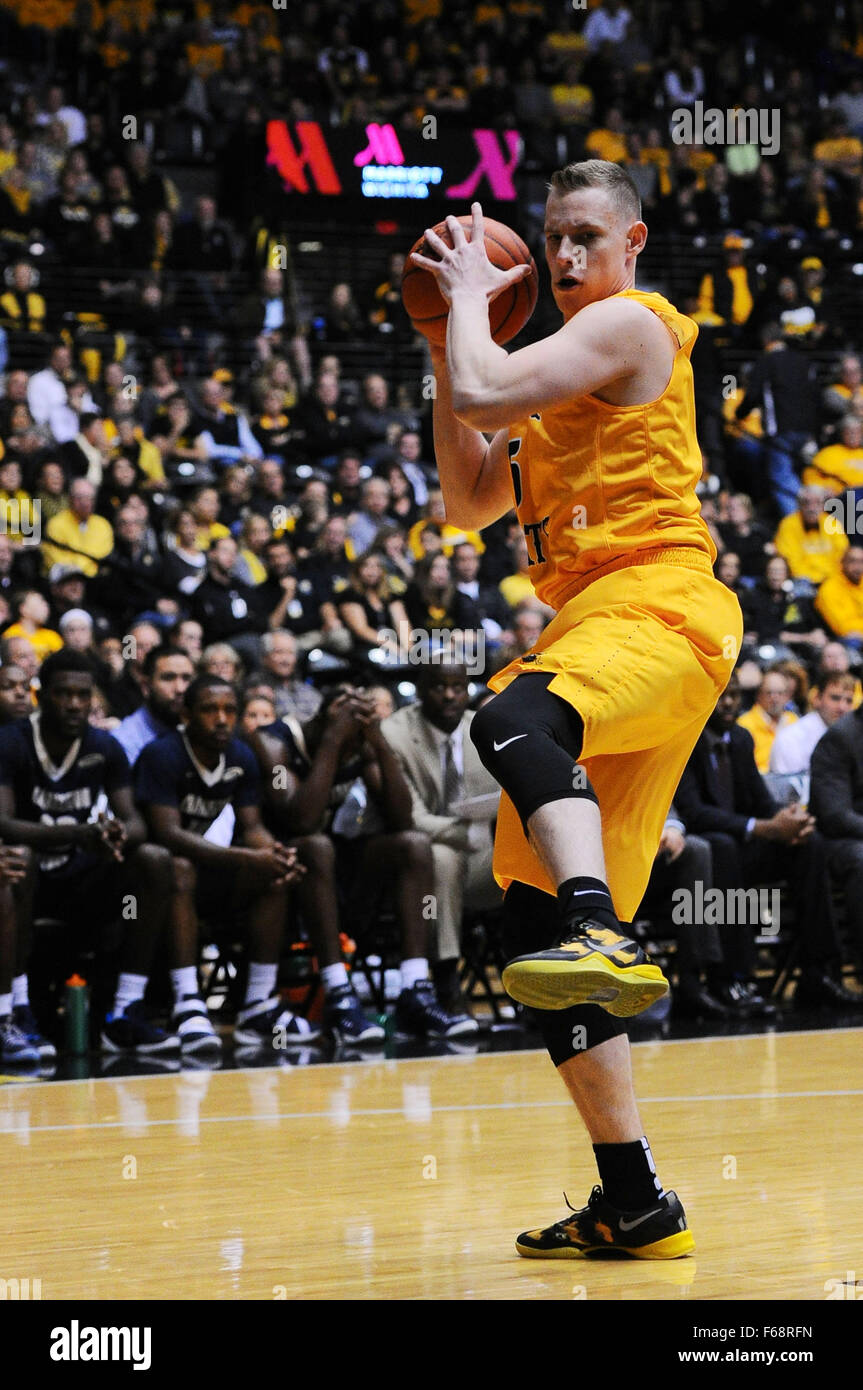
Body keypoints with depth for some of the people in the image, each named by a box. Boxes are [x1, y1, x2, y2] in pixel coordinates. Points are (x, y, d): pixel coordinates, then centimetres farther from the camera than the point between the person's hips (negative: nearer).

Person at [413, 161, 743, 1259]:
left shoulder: (628, 324, 1)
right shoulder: (568, 369, 30)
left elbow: (481, 391, -12)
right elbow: (470, 501, 29)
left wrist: (470, 298, 6)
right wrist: (443, 340, 23)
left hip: (655, 604, -9)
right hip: (588, 618, 10)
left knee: (515, 721, -41)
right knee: (539, 924, 3)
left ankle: (606, 937, -64)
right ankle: (633, 1206, 5)